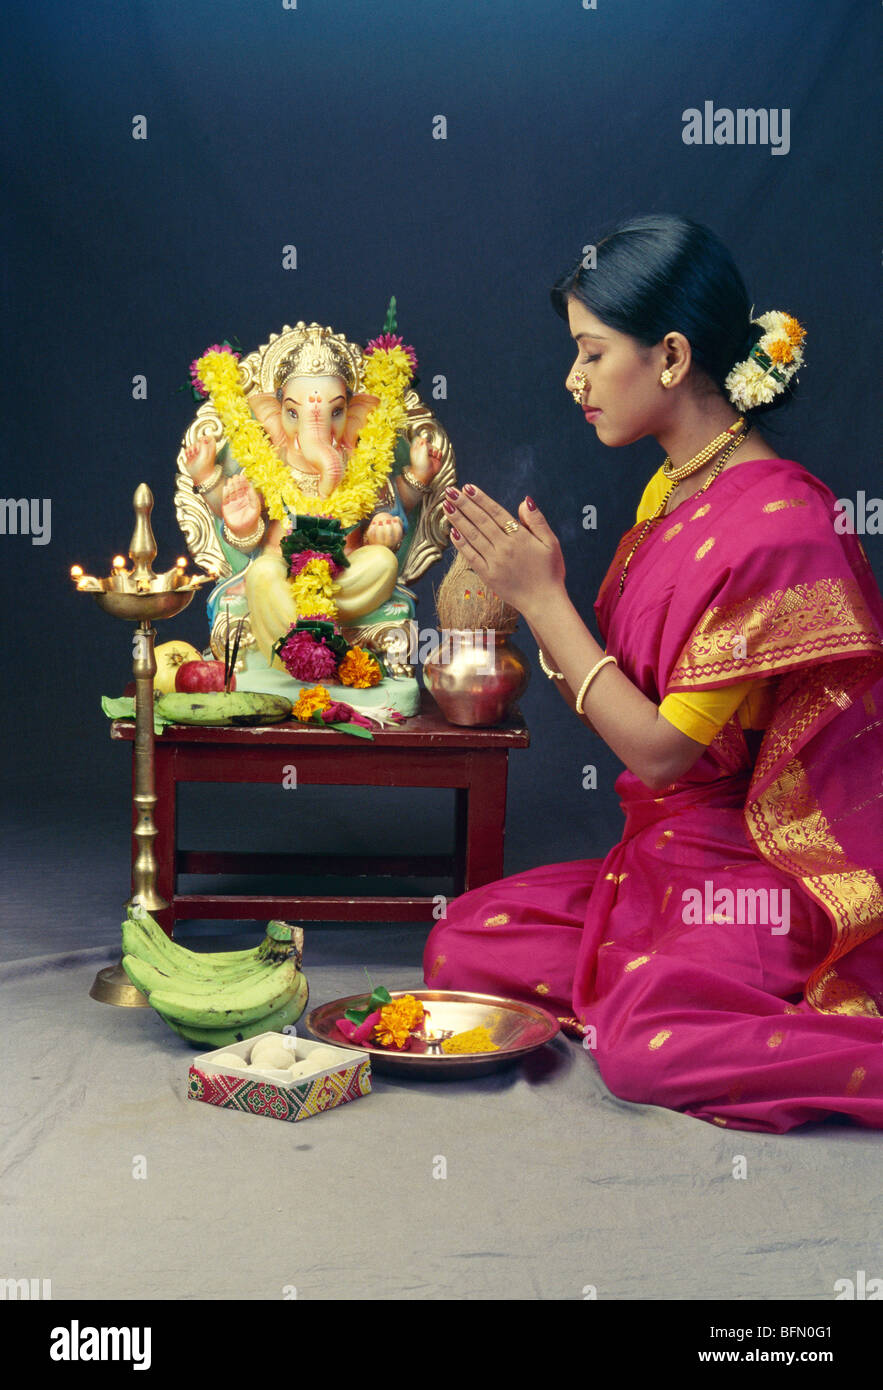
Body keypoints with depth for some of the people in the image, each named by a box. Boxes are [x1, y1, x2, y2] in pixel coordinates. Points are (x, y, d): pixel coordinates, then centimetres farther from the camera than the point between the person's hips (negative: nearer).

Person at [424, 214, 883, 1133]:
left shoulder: (776, 522, -21)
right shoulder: (670, 494, 7)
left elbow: (662, 749, -20)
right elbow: (626, 709, 9)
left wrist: (542, 599, -15)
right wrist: (533, 587, -2)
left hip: (768, 874, -8)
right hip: (667, 852, 8)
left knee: (644, 1049, -27)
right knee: (458, 949, -2)